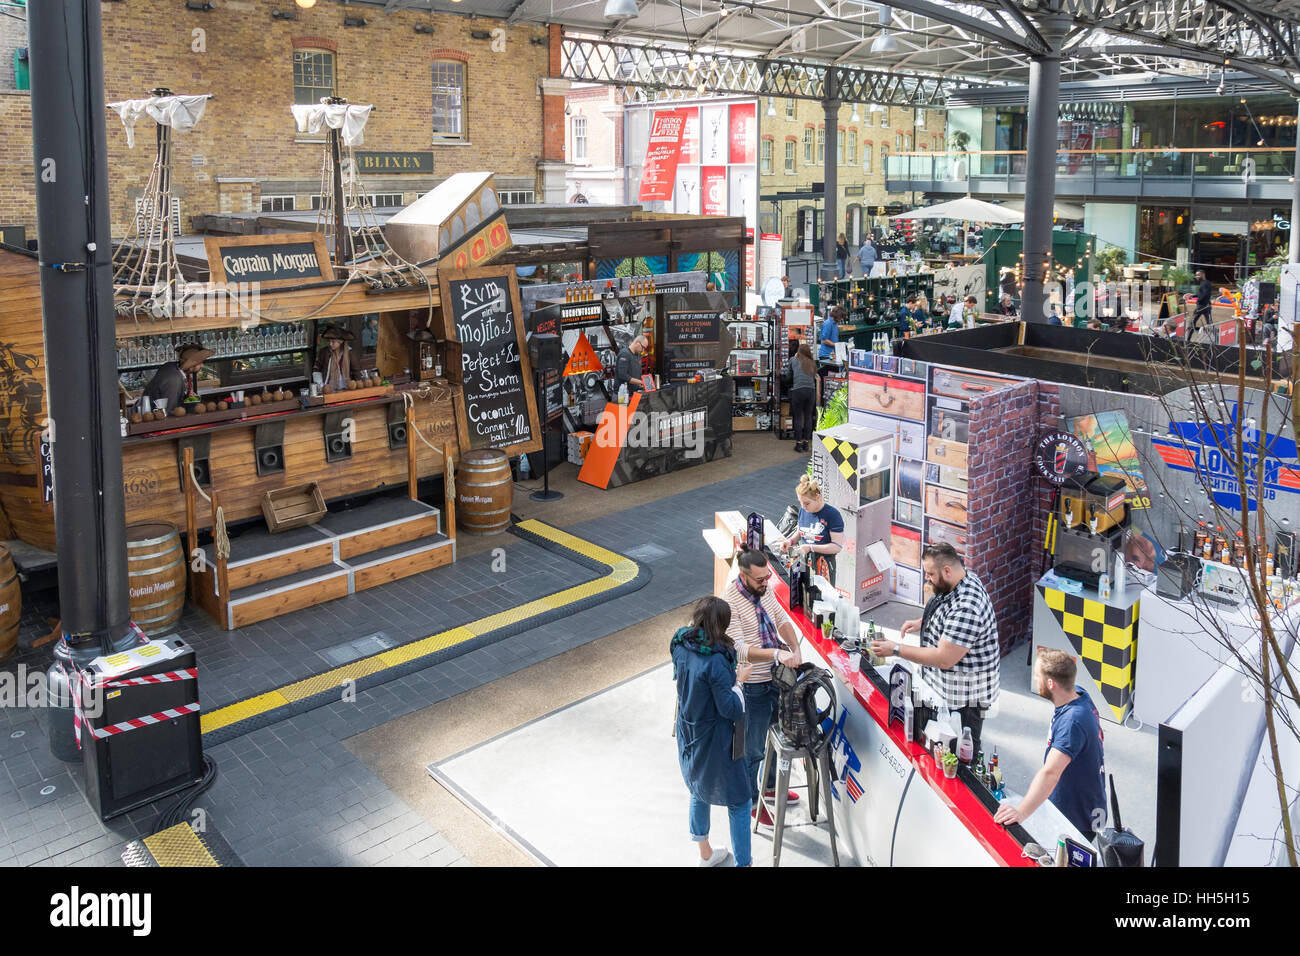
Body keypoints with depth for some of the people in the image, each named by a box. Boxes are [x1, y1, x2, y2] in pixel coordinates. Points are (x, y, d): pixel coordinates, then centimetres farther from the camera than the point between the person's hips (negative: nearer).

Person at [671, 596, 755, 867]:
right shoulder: (716, 661, -30)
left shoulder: (681, 647, -8)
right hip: (715, 743, -8)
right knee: (739, 803, 8)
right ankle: (743, 862, 15)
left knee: (699, 789, 27)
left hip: (688, 736, 8)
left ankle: (705, 854, 44)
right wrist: (738, 680, -10)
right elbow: (730, 708, -25)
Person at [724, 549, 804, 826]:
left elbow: (782, 620, 7)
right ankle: (753, 801, 27)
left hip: (778, 676, 8)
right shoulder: (729, 603, -25)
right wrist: (777, 653, -40)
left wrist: (796, 651, -9)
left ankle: (772, 785, 47)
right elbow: (741, 650, -30)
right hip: (754, 685, -8)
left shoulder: (765, 590, -1)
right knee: (754, 748, 7)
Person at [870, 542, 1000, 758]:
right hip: (947, 687, 10)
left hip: (964, 695, -10)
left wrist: (897, 650, -24)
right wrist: (922, 622, 6)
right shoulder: (964, 580, 0)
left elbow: (944, 659, -30)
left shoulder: (966, 609, -32)